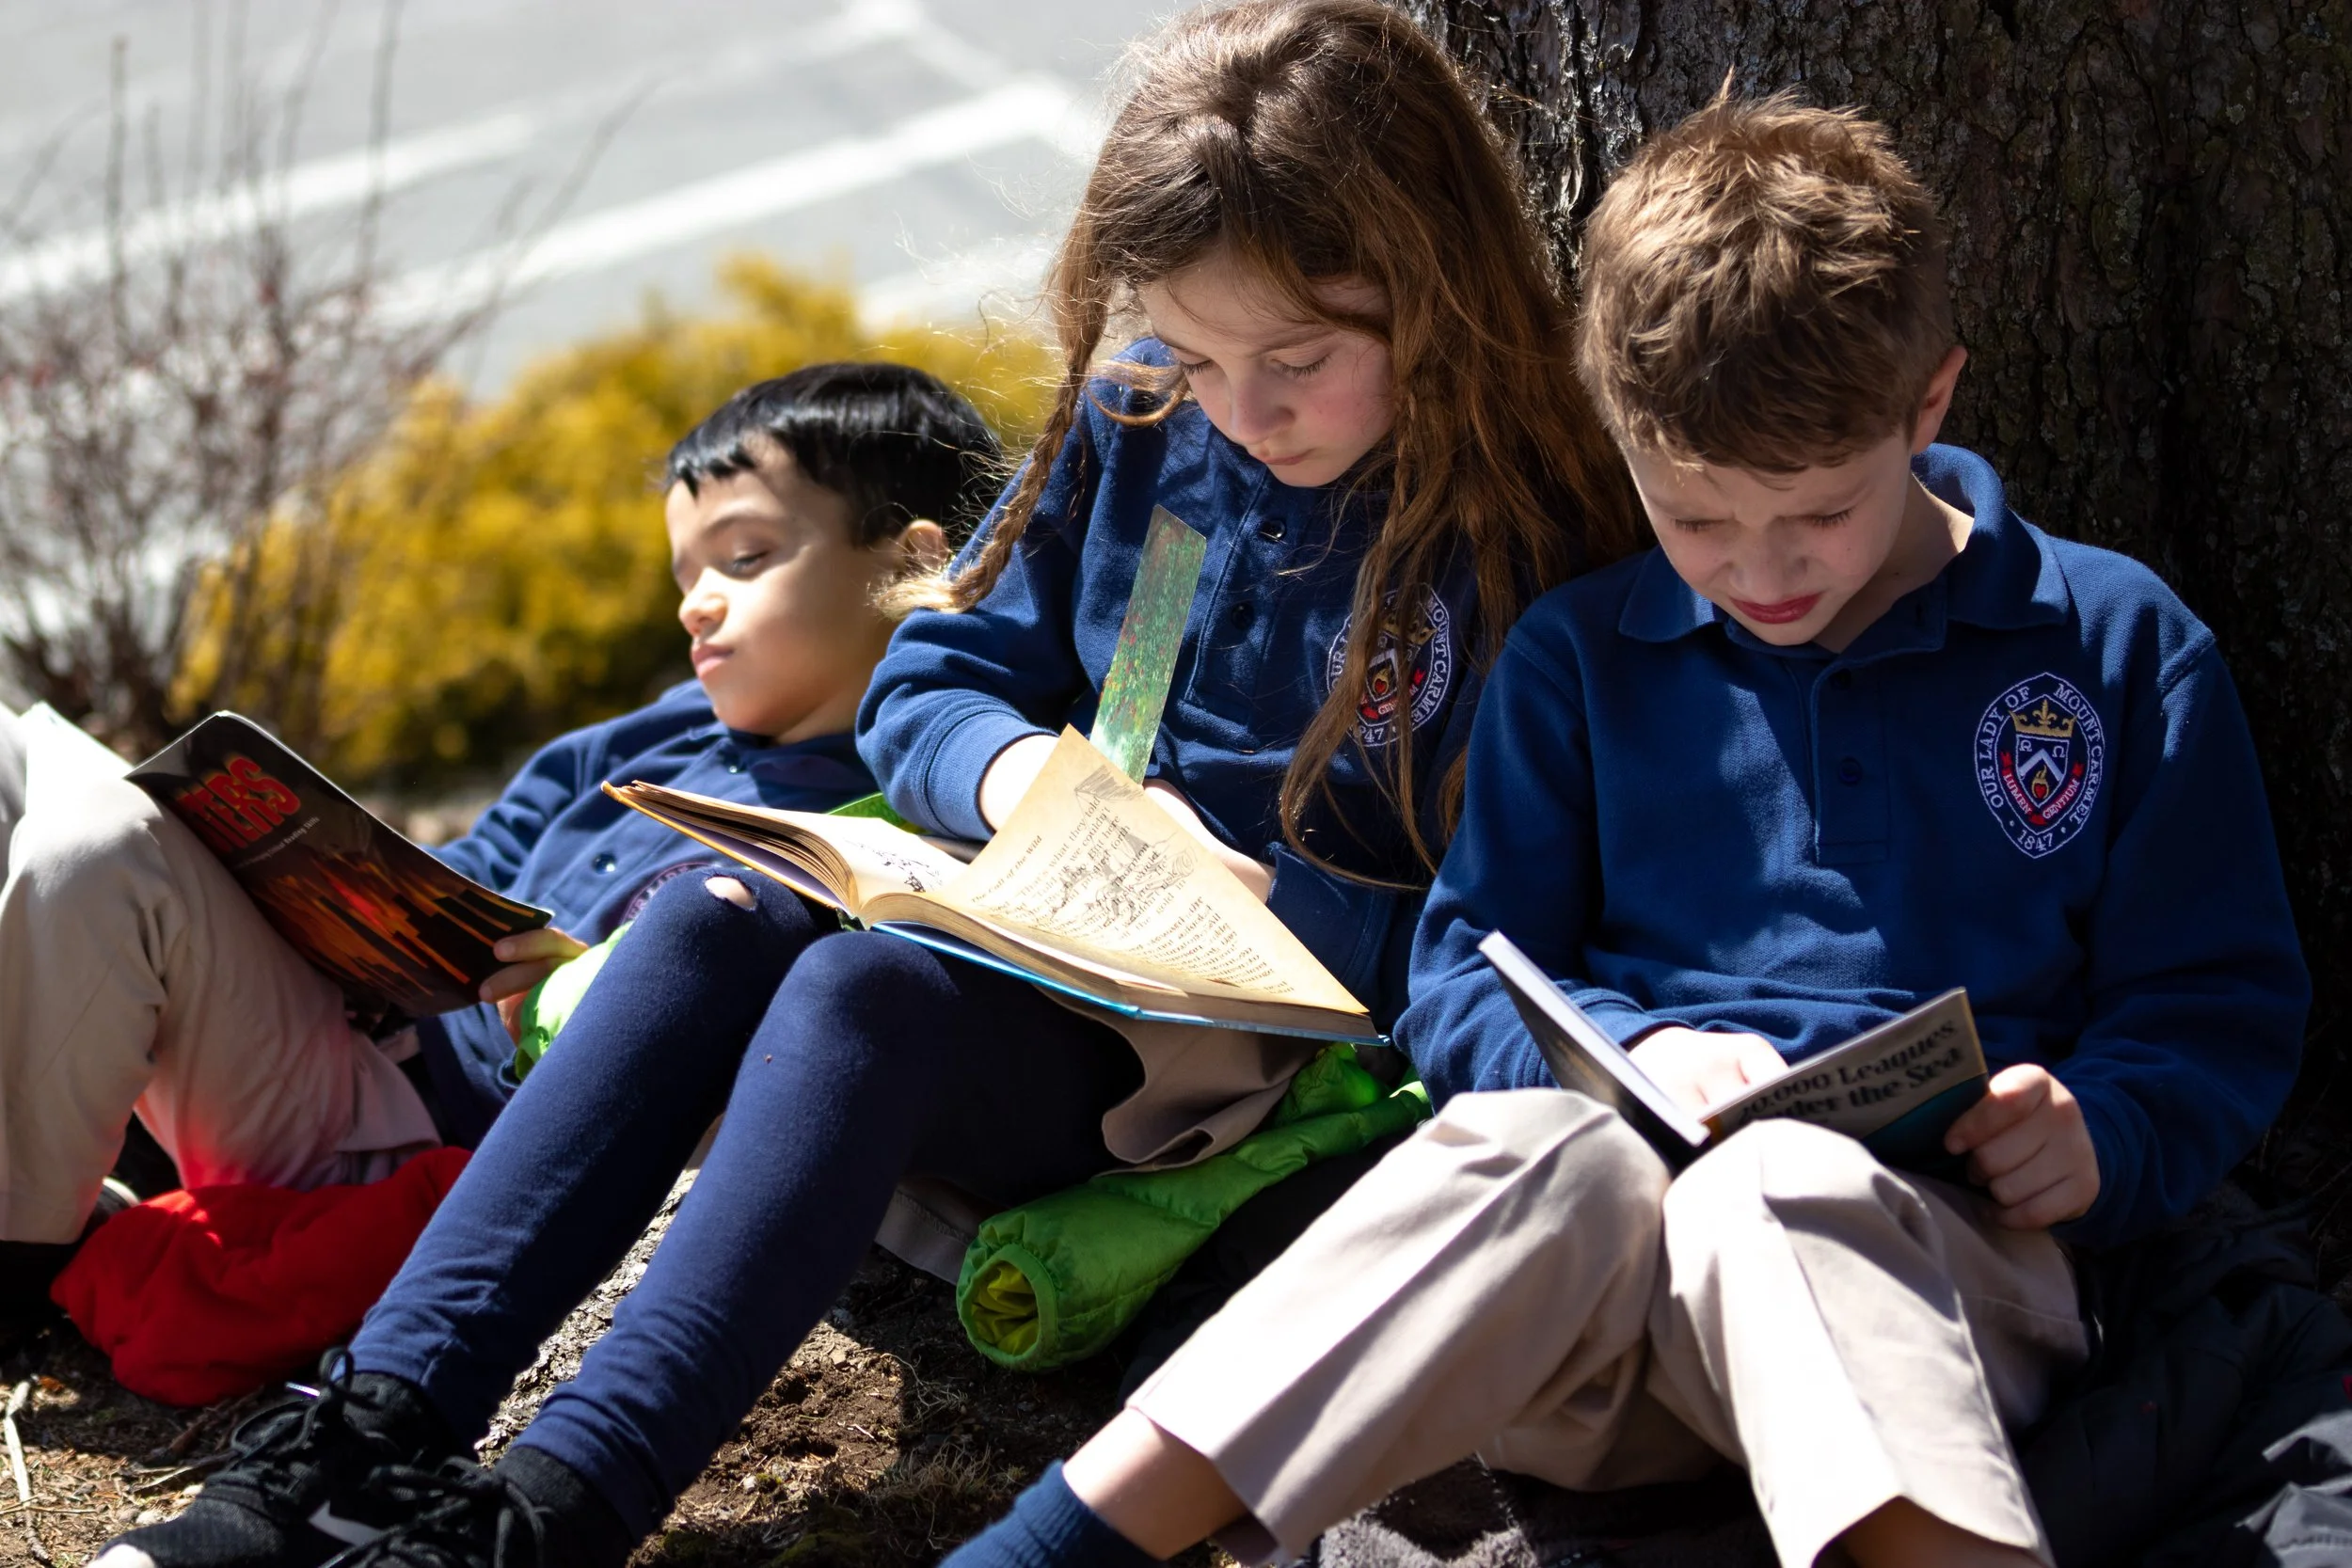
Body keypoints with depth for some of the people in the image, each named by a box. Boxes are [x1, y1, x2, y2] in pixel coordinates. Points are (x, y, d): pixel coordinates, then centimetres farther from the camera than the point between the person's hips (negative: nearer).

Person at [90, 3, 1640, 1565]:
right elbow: (921, 685, 11)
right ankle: (375, 1424, -30)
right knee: (717, 919, -21)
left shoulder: (1519, 553, -12)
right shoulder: (1134, 434, 5)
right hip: (1035, 955, 6)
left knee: (872, 984, -31)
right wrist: (1010, 768, -11)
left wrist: (1265, 896, -22)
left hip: (1248, 1053, -6)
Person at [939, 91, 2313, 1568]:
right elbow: (1461, 983, 16)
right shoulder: (1579, 656, 16)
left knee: (1778, 1193, -38)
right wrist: (1633, 1053, -5)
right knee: (1538, 1148, -36)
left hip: (1934, 1254, -1)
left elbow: (2223, 1004, 13)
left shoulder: (2117, 646, 11)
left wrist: (2104, 1136, -9)